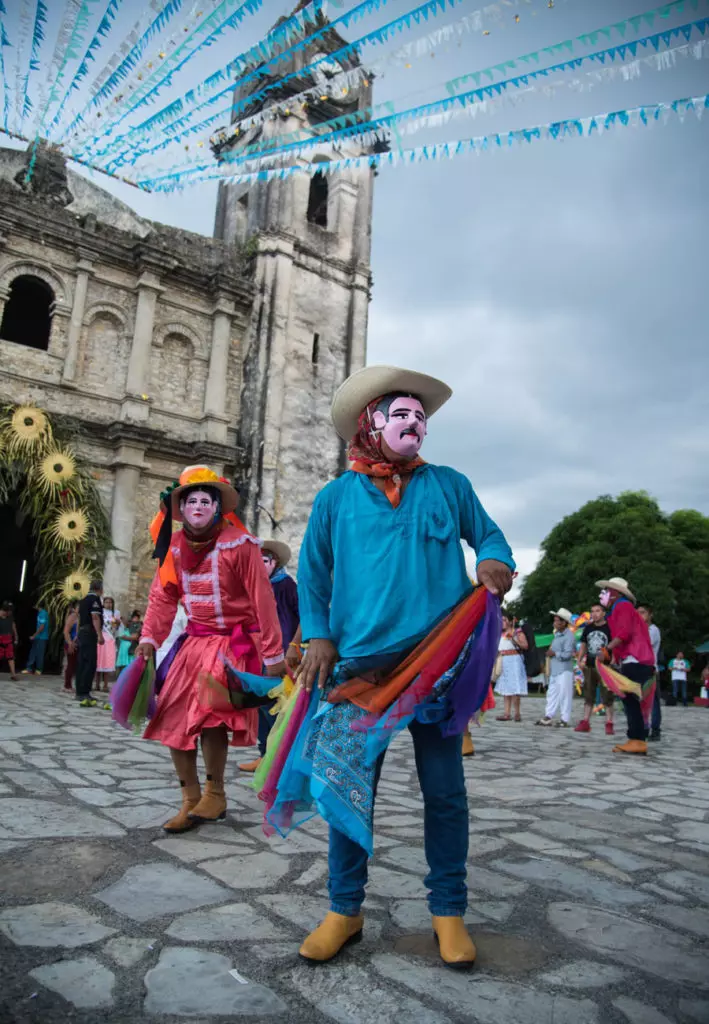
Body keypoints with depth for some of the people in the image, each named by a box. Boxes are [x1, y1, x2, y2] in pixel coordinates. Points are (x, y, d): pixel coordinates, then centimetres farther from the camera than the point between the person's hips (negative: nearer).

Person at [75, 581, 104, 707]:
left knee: (82, 663, 11)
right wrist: (100, 635, -21)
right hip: (90, 634, -9)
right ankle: (84, 694, -14)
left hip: (82, 632, 9)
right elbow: (95, 617, -18)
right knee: (90, 663, -10)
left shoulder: (83, 600, 17)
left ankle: (79, 692, 15)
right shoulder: (95, 599, -9)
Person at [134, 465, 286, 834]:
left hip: (235, 641, -6)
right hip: (194, 640, 6)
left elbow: (263, 601, -14)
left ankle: (215, 794, -1)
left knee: (209, 709, -23)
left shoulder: (240, 543, -14)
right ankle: (191, 798, 17)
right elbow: (162, 597, 6)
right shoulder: (175, 547, 4)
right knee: (173, 718, 1)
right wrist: (149, 638, -10)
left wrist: (273, 655, -14)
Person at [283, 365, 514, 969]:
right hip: (360, 663, 0)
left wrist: (496, 560, -9)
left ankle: (448, 910, 28)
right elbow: (313, 573, 9)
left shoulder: (449, 486, 8)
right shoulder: (337, 496, 7)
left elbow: (487, 534, 14)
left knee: (445, 791, 9)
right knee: (349, 785, 6)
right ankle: (345, 910, 25)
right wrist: (318, 635, -3)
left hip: (439, 661, 1)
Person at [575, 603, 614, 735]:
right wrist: (579, 660, 3)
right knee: (588, 695, 8)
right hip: (589, 666, 5)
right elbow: (583, 645, 15)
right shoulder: (588, 628, 10)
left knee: (607, 696, -2)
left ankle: (609, 724, 3)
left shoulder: (609, 628, -5)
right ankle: (585, 722, 12)